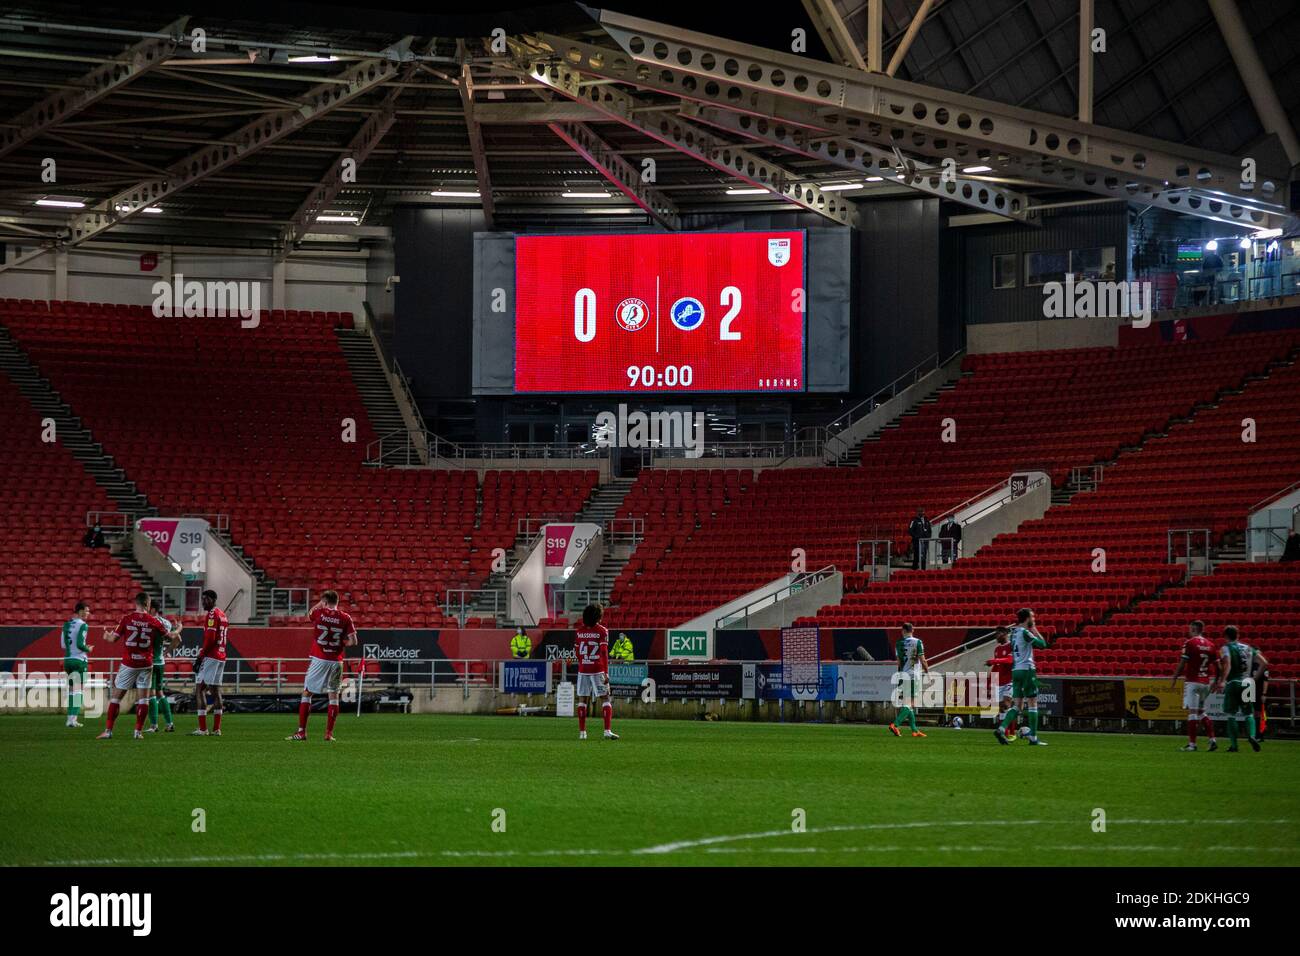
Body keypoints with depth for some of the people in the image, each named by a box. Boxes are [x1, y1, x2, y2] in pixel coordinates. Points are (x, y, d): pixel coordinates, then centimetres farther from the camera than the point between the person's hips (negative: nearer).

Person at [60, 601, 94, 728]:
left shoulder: (67, 625, 9)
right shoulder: (83, 625, -12)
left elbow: (63, 644, 11)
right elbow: (80, 644, -19)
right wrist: (88, 649, -1)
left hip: (67, 659, 7)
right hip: (79, 660, -7)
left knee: (71, 689, 15)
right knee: (78, 690, -3)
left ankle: (71, 718, 15)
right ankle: (73, 719, -10)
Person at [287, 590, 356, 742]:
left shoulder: (319, 613, -4)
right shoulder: (345, 618, -2)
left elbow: (310, 613, 20)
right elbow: (353, 642, -5)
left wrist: (319, 604, 31)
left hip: (319, 660, -2)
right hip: (336, 661, 2)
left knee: (307, 694, 6)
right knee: (333, 695, 9)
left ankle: (301, 732, 2)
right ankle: (329, 733, 5)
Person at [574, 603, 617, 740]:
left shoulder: (579, 631, 6)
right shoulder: (602, 631, -7)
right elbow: (604, 653, -12)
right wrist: (606, 673, -13)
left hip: (583, 670, 4)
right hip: (598, 670, -3)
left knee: (582, 699, 11)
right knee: (605, 699, 2)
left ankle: (582, 732, 9)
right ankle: (607, 731, -8)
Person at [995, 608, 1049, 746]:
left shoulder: (1014, 632, 12)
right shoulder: (1025, 632, -12)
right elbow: (1042, 644, -10)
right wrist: (1035, 630, 1)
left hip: (1015, 671, 8)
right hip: (1027, 669, -8)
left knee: (1017, 705, 8)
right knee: (1033, 703, -1)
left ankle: (1001, 729, -9)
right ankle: (1033, 738, -1)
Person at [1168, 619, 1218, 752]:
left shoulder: (1190, 643, -7)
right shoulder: (1210, 644, 10)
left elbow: (1182, 663, -9)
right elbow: (1217, 665, 12)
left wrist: (1174, 679, -1)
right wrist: (1216, 681, 24)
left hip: (1192, 681, -6)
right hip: (1206, 682, 6)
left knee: (1192, 711, -5)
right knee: (1201, 712, 17)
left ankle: (1192, 743, -7)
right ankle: (1212, 739, 7)